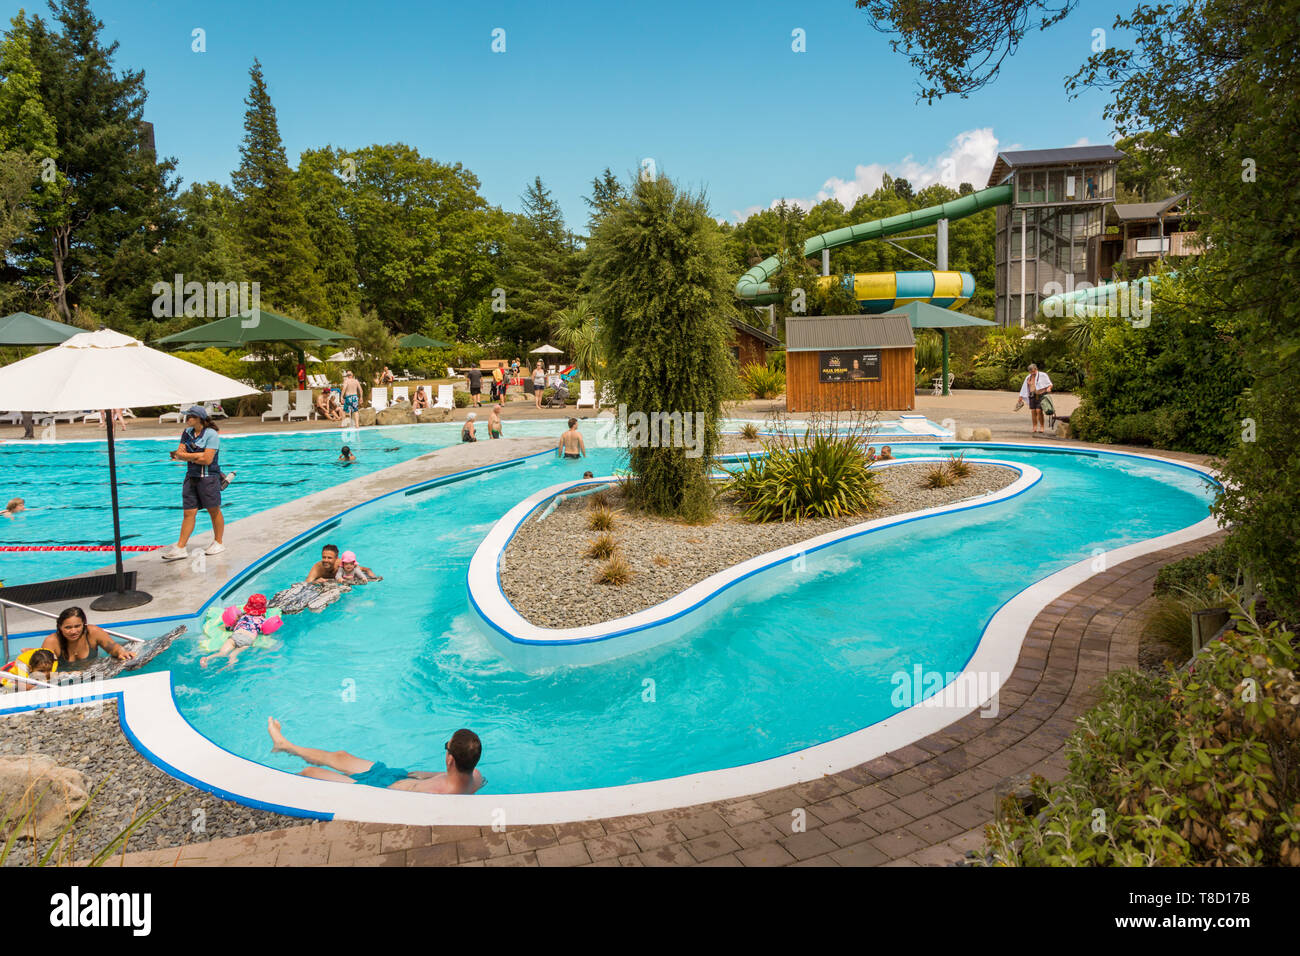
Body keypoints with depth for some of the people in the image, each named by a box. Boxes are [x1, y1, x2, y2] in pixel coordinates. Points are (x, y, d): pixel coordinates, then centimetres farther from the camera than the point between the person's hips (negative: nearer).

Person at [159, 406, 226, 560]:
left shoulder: (211, 434, -11)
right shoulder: (187, 433, 10)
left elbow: (207, 459, -17)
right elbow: (179, 453, 4)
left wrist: (187, 456, -8)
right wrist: (197, 457, -12)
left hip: (208, 478, -6)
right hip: (191, 477, 6)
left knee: (214, 511, 6)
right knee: (189, 513, 4)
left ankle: (218, 543, 20)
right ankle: (180, 548, 4)